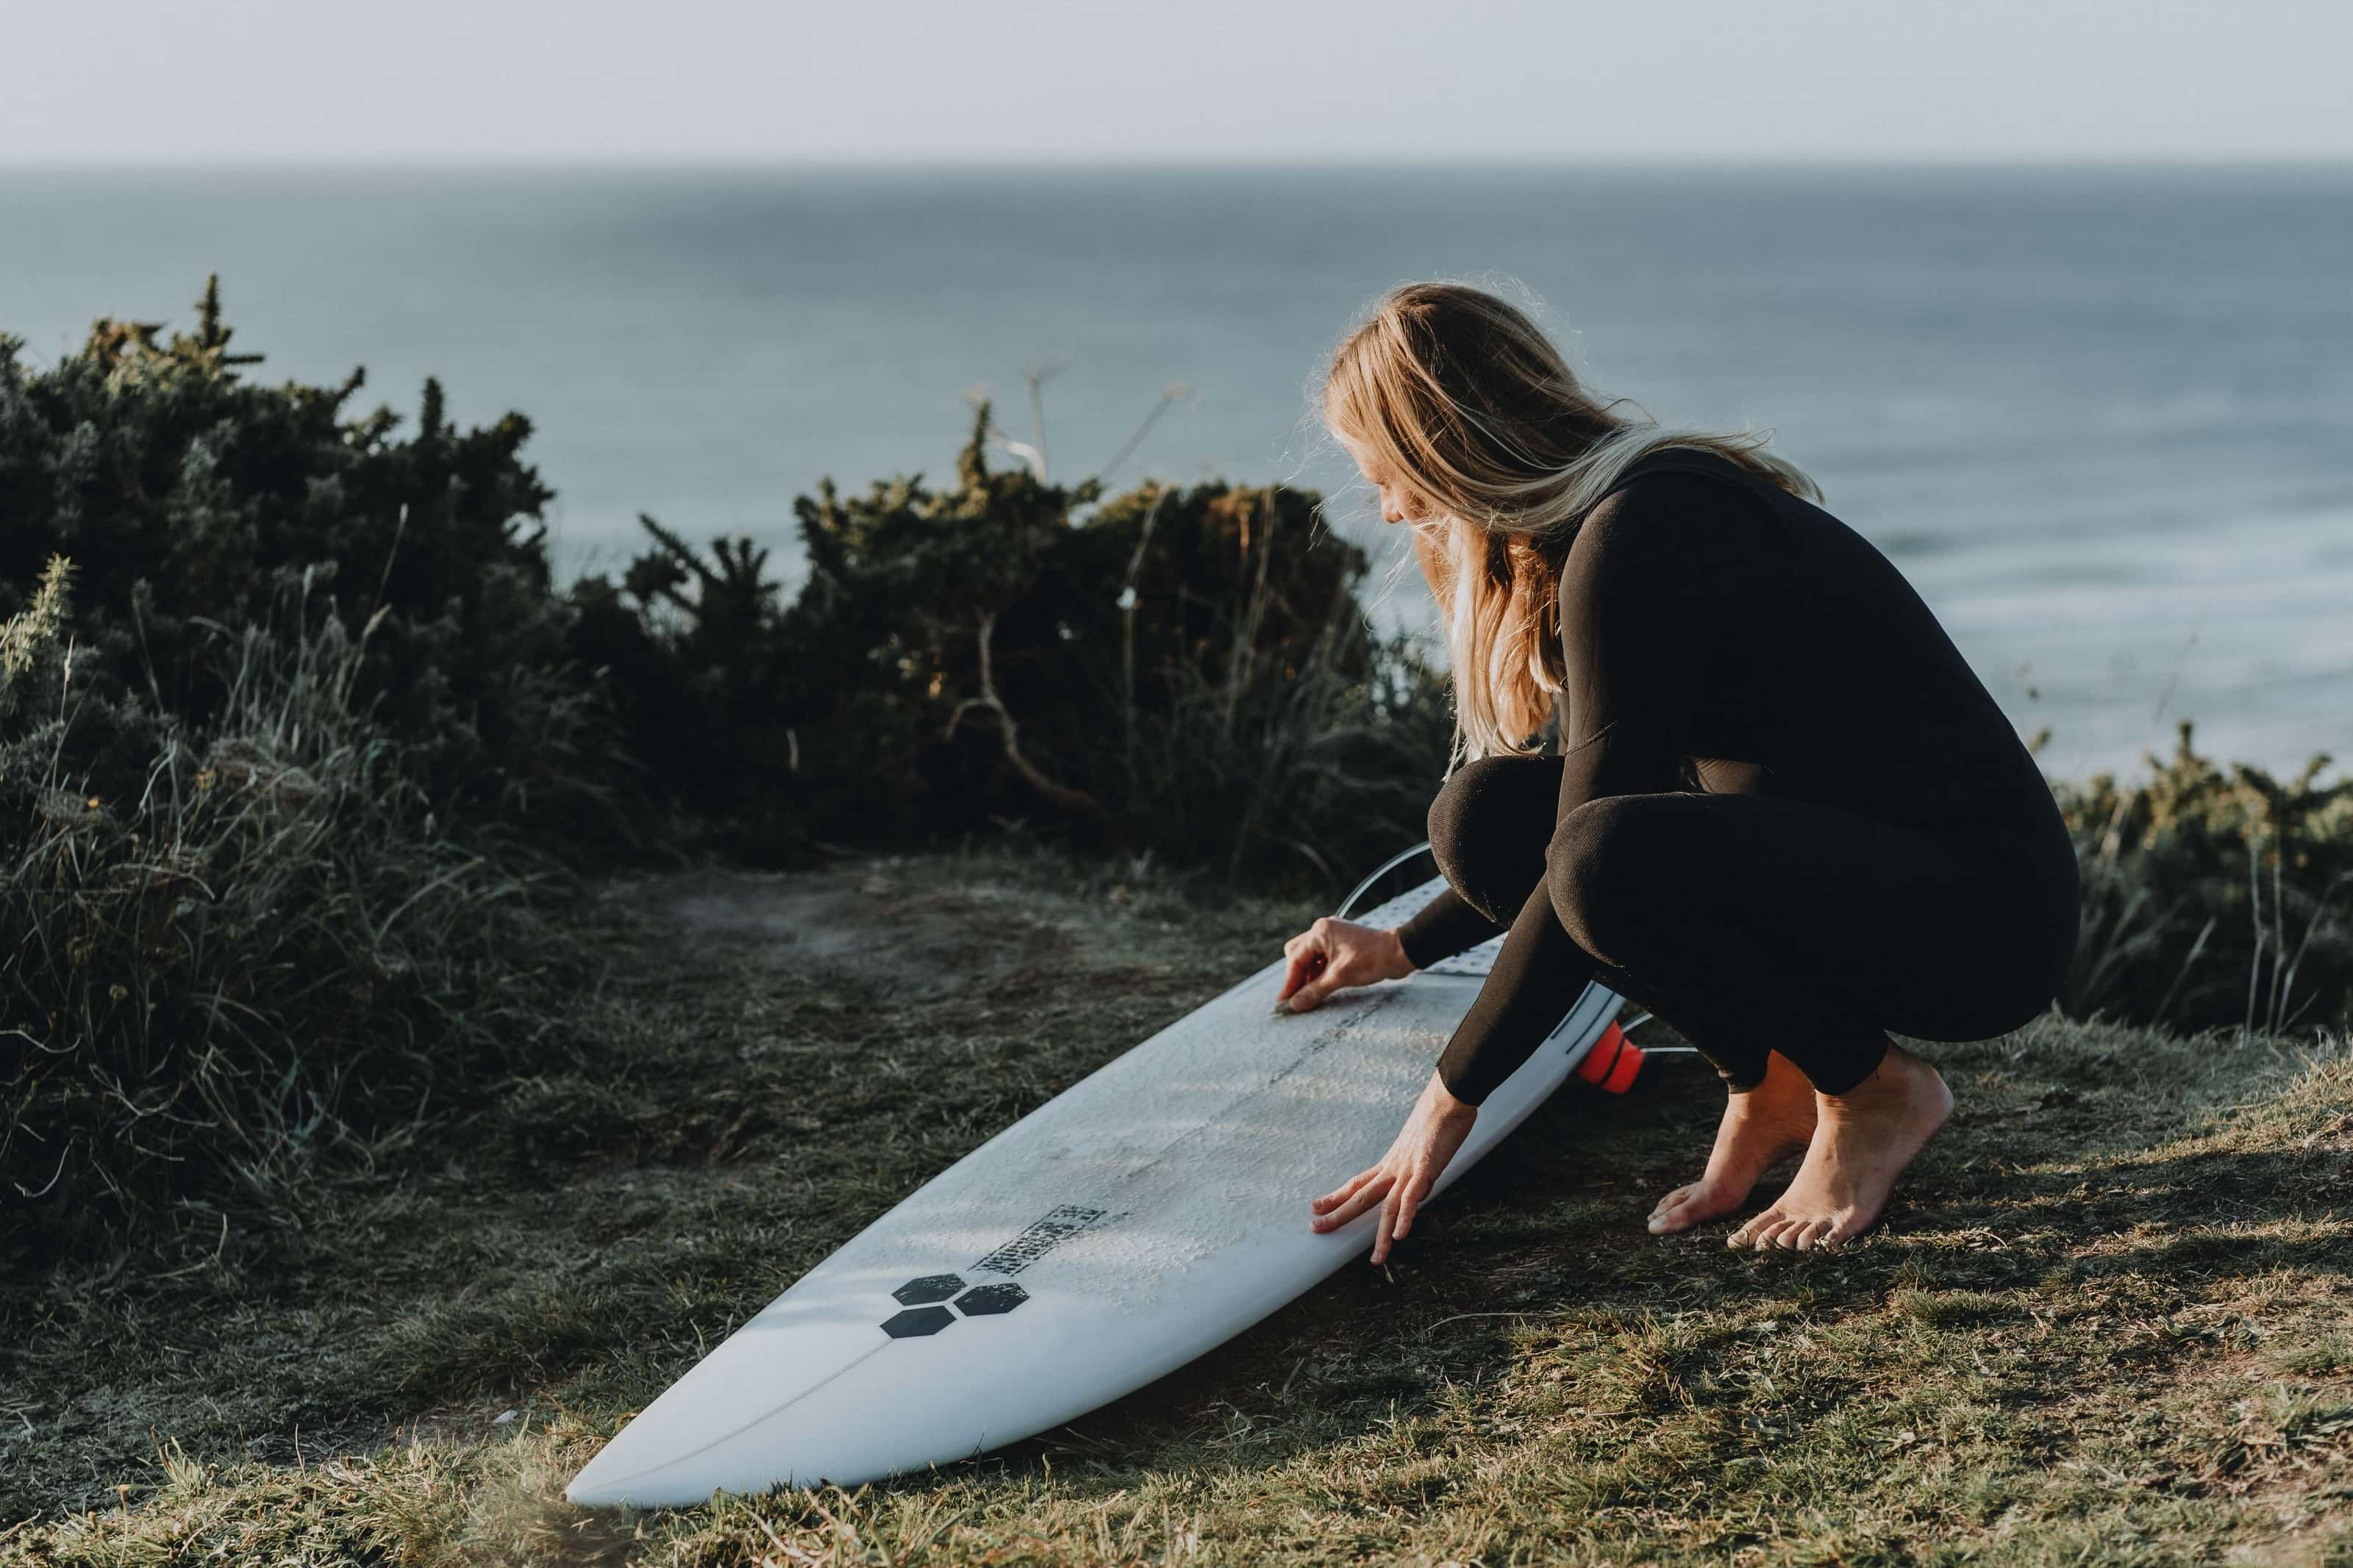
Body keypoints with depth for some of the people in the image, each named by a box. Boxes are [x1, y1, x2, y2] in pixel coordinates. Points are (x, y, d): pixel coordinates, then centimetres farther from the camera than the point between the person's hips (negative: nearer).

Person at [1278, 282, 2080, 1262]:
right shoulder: (1652, 504, 10)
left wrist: (1452, 1098, -15)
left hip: (1984, 916, -9)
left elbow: (1598, 856, -22)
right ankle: (1770, 1087, 6)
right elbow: (1577, 812, 24)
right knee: (1487, 811, -2)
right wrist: (1406, 948, 31)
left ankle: (1877, 1092, -7)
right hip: (1846, 863, 9)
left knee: (1613, 854, -33)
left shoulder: (1639, 537, -20)